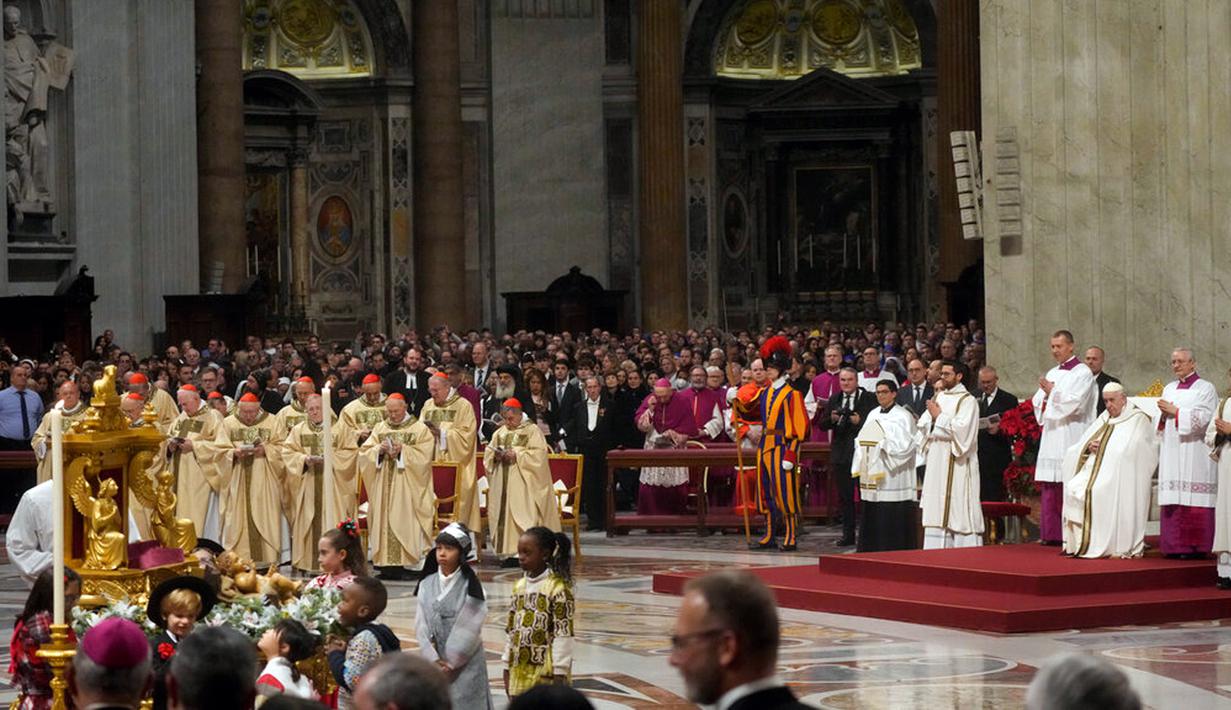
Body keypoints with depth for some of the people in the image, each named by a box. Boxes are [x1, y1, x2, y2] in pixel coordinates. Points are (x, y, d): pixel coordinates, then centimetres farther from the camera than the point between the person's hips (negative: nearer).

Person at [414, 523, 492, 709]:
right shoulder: (427, 585, 4)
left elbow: (468, 630, -10)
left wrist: (450, 663, -9)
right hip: (434, 665, 4)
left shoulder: (470, 587, -8)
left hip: (464, 665, -4)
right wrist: (434, 659, -9)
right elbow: (421, 626, 1)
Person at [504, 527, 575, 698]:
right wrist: (507, 670, 14)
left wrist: (560, 676, -15)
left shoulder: (558, 588, -12)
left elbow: (563, 634, -13)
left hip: (546, 676, -7)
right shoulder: (519, 586, 10)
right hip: (520, 674, 7)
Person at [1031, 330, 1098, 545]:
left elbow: (1074, 402, -14)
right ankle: (1052, 533, 5)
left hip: (1071, 438, -7)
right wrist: (1045, 393, -3)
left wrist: (1052, 391, -8)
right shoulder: (1052, 373, 20)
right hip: (1051, 437, 7)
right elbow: (1038, 402, 17)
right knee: (1049, 487, 3)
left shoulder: (1082, 373, -3)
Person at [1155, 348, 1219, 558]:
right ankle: (1175, 546, 2)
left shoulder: (1205, 388, 0)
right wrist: (1163, 415, -3)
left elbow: (1203, 418, -12)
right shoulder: (1169, 389, 19)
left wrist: (1175, 412, -11)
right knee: (1173, 500, 0)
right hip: (1172, 452, 6)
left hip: (1194, 452, -6)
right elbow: (1159, 422, 19)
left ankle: (1195, 546, -8)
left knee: (1193, 500, -9)